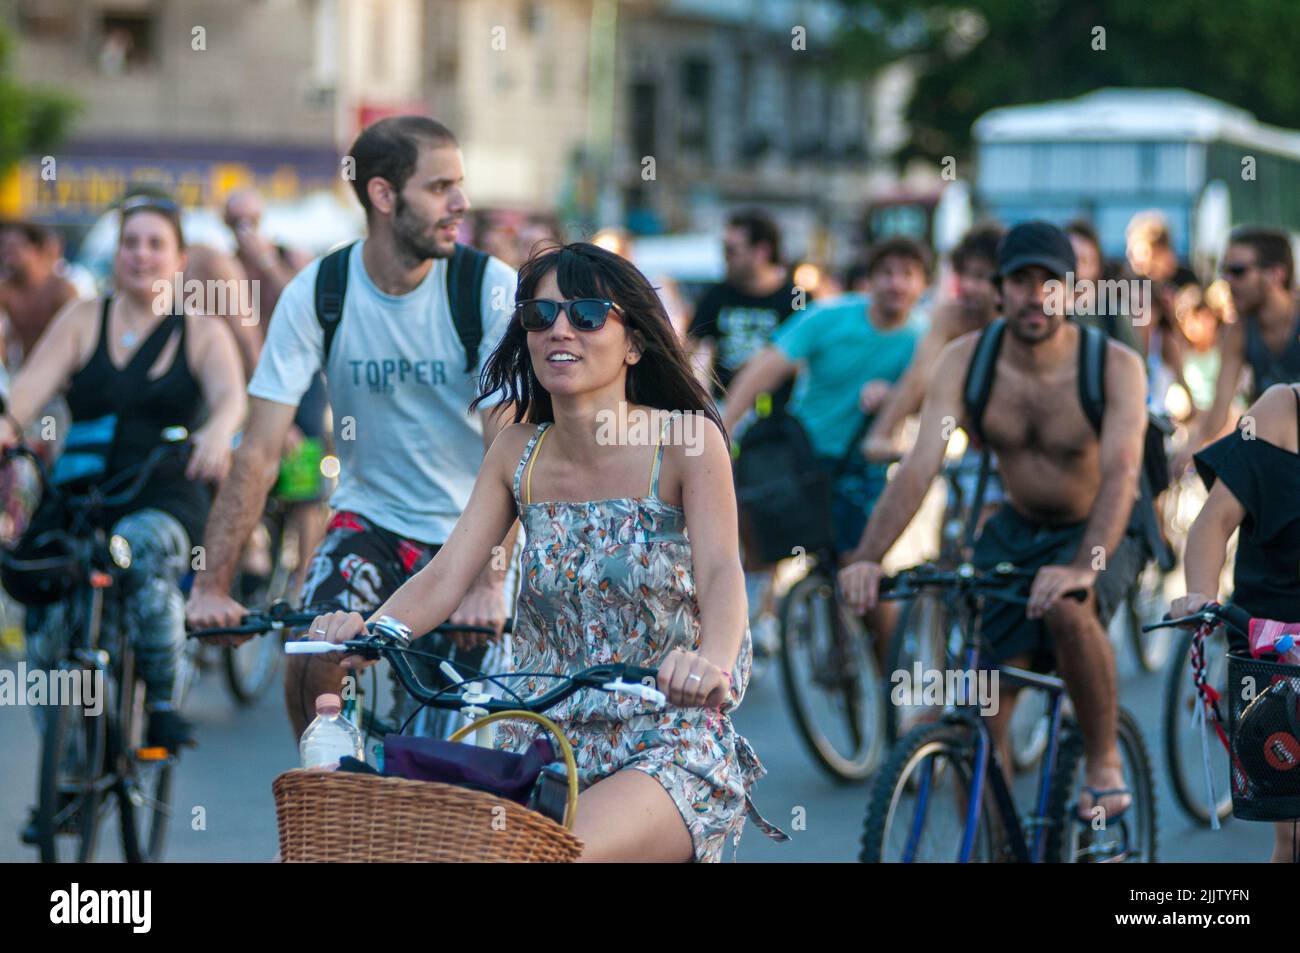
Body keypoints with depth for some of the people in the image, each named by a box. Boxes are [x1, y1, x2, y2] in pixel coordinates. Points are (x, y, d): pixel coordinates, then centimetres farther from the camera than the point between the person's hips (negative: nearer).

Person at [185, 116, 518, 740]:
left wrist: (489, 584, -34)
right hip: (372, 518, 1)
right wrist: (210, 585, -22)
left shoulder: (493, 289, -16)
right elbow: (259, 454, -14)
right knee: (311, 662, -20)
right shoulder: (315, 295, -12)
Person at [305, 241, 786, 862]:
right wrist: (367, 630, -23)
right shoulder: (520, 452, 8)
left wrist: (710, 662, -44)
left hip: (670, 752, -5)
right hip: (547, 744, 5)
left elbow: (721, 571, -21)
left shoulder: (686, 440, -7)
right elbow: (444, 577, 0)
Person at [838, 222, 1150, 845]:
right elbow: (919, 466, -24)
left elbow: (1120, 474, -35)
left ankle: (1103, 762, -15)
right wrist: (868, 556, -39)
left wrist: (1084, 566, -52)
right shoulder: (966, 361, -16)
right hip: (1015, 531, 4)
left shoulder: (1115, 367, -23)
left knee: (1068, 608, -36)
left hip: (1099, 533, -4)